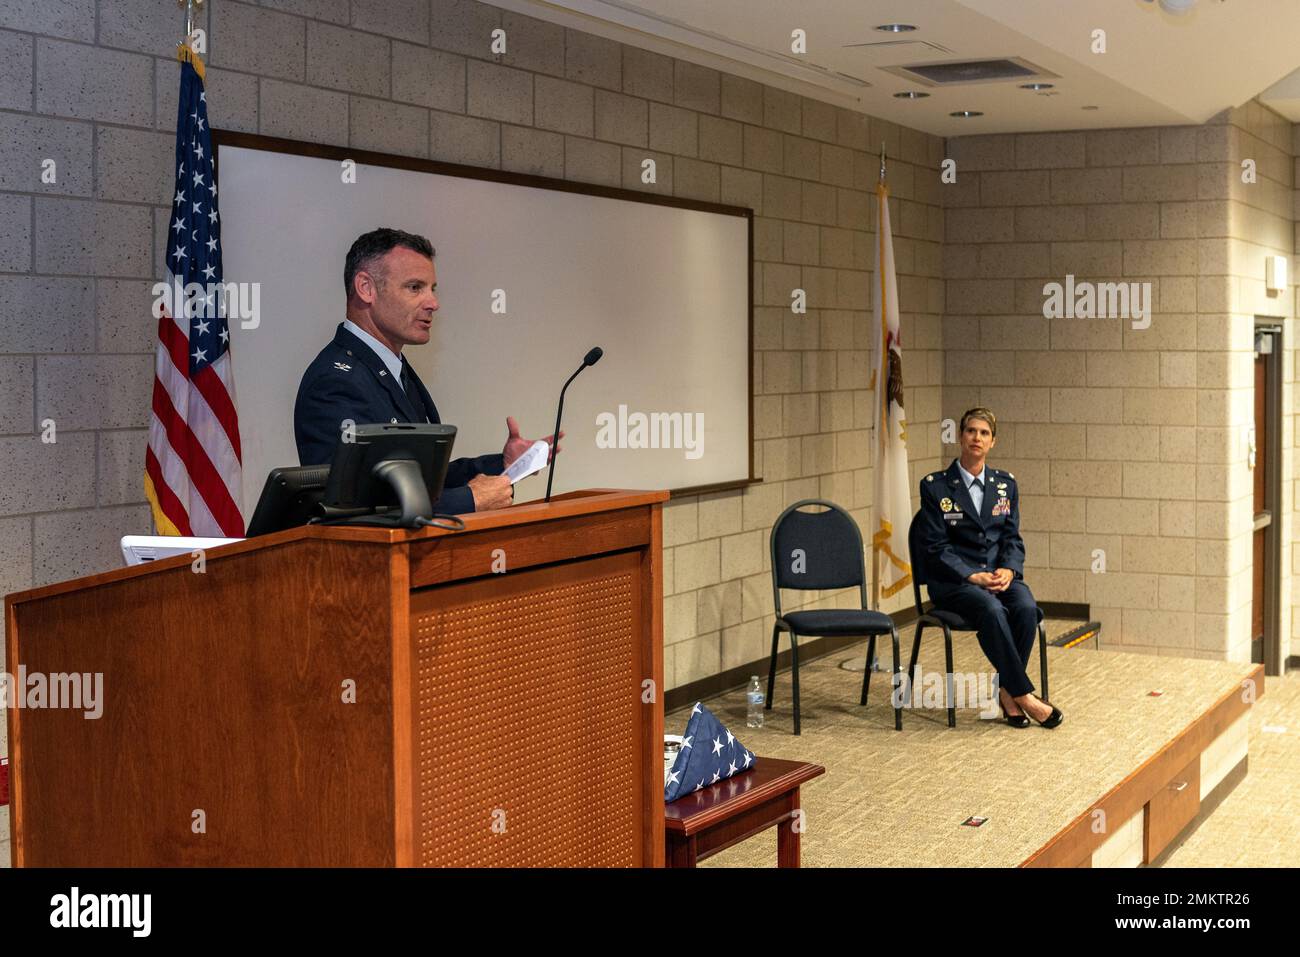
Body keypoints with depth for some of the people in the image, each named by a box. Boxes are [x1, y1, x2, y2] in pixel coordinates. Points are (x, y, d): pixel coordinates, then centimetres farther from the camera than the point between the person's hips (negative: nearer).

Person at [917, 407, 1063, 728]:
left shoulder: (1005, 484, 13)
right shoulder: (935, 486, 0)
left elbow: (1013, 538, 10)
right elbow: (937, 547, -5)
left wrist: (1008, 570, -12)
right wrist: (974, 576, -18)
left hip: (999, 573, 4)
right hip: (953, 580, -4)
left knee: (1026, 608, -29)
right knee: (992, 609, -34)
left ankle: (1007, 690, -14)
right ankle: (1024, 695, -26)